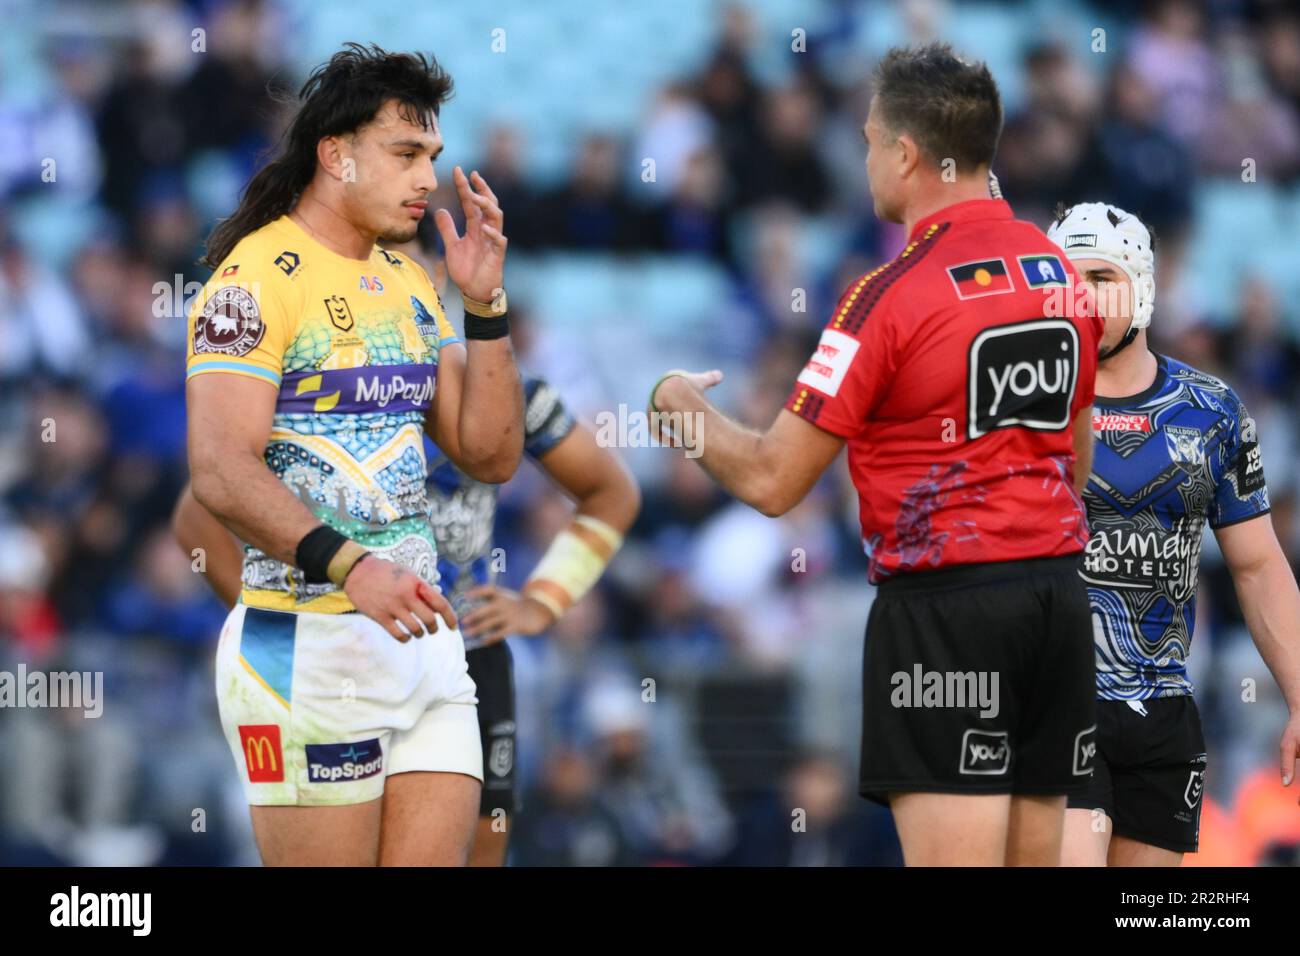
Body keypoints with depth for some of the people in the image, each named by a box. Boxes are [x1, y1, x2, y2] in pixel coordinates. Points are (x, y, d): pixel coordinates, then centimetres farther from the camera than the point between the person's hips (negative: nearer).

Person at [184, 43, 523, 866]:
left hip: (421, 635, 7)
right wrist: (350, 567, -33)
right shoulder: (258, 279, -9)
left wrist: (485, 304, 2)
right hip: (307, 642, -7)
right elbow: (222, 474, -21)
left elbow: (492, 456, 13)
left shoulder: (409, 285, 15)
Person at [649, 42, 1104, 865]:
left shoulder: (891, 295, -12)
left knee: (953, 853, -8)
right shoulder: (1064, 272, 9)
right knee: (1035, 856, 10)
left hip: (944, 609, -7)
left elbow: (772, 481, -9)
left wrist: (683, 407, 7)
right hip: (1058, 596, 7)